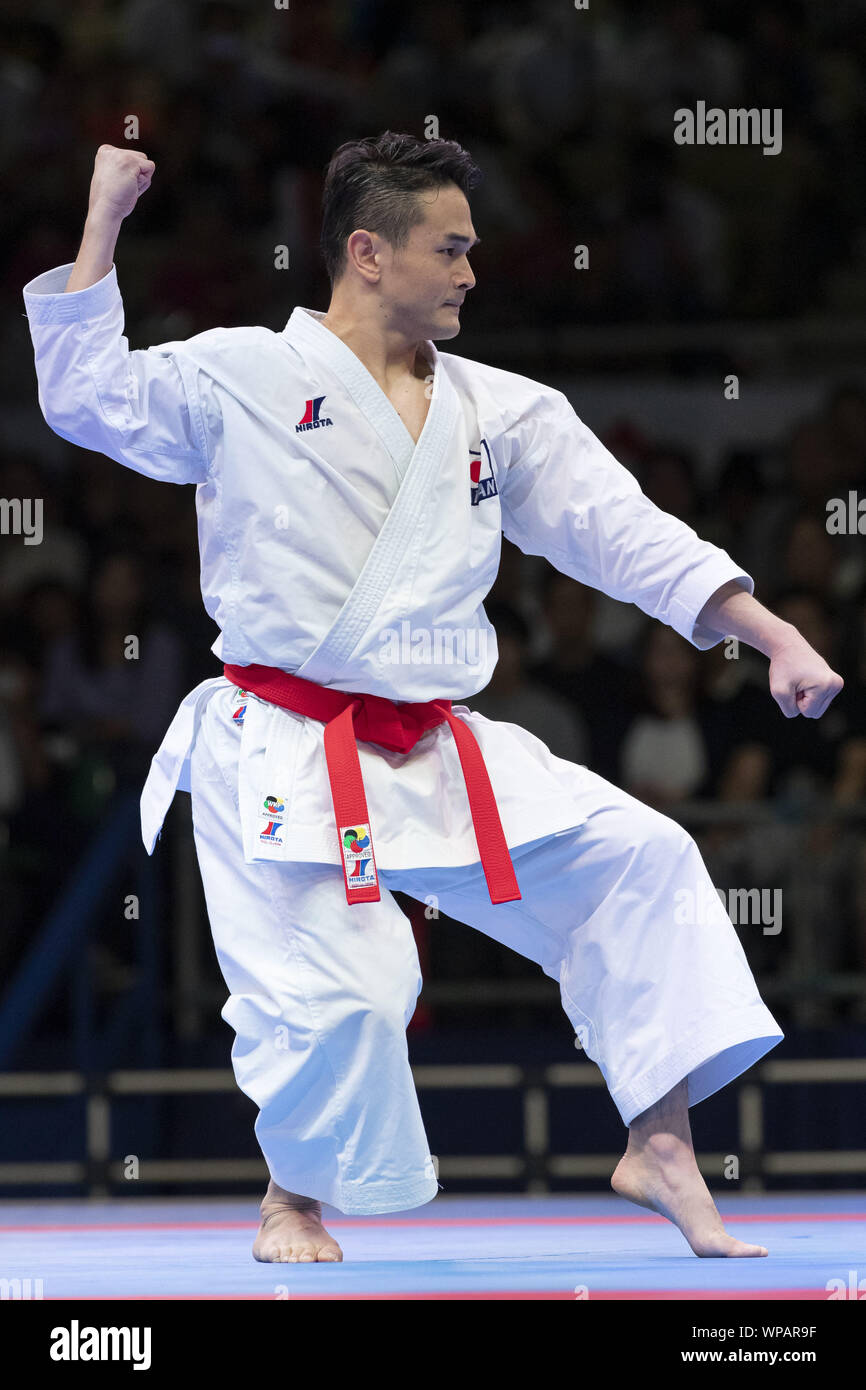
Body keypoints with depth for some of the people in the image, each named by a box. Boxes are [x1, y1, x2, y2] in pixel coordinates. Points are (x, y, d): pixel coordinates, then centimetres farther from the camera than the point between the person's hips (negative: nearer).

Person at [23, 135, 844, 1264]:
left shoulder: (503, 413, 9)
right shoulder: (242, 378, -1)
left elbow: (628, 534, 7)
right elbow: (86, 396, -4)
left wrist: (778, 641, -1)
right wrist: (103, 221, -5)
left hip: (437, 754, 5)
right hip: (284, 764, -5)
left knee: (639, 860, -5)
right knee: (334, 994, -14)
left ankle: (659, 1147, 2)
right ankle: (297, 1194, 17)